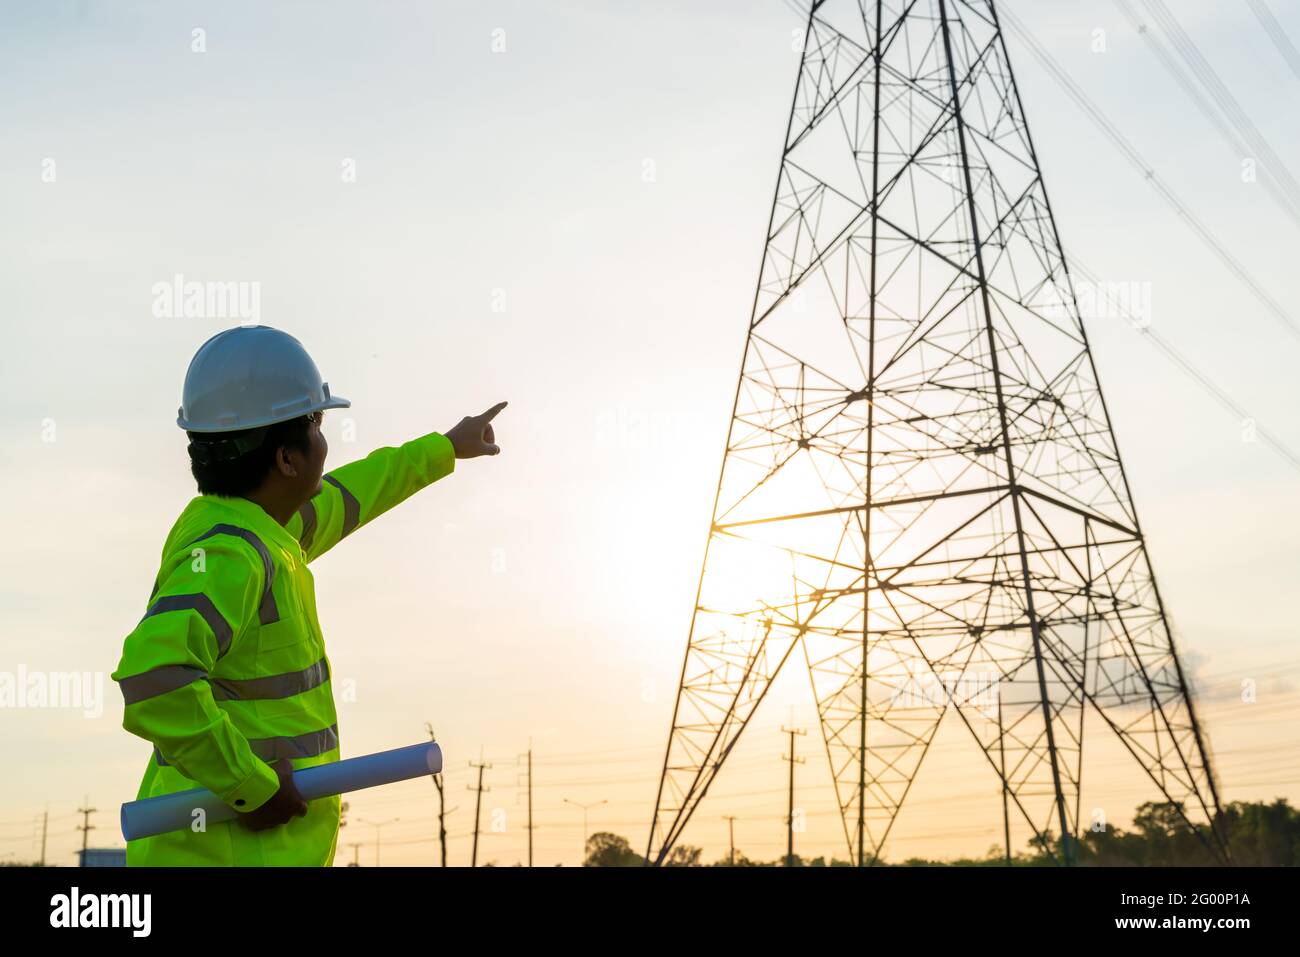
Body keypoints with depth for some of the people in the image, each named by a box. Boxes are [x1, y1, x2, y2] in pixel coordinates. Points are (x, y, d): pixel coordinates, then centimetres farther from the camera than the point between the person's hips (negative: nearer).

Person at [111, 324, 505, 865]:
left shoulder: (247, 529, 11)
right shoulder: (226, 553, -19)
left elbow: (339, 500, 31)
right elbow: (154, 676, -35)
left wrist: (445, 448, 43)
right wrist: (250, 785, -25)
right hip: (233, 851, -10)